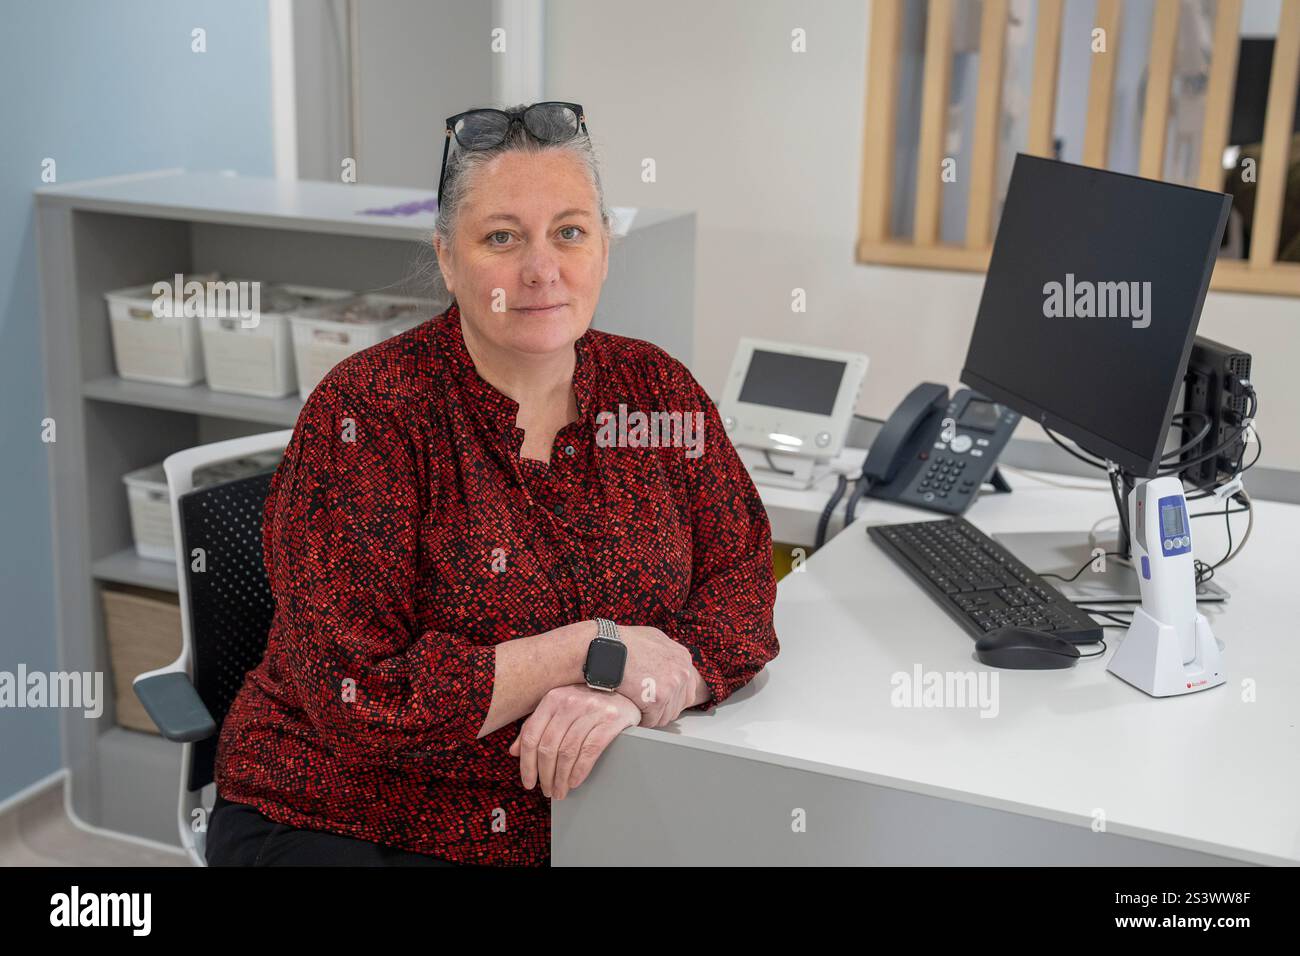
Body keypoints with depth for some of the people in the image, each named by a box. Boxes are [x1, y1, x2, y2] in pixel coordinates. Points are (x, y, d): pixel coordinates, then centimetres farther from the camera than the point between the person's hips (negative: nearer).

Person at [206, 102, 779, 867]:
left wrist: (624, 698, -17)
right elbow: (361, 700, -16)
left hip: (584, 825, 4)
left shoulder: (659, 393, 3)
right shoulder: (366, 415, -11)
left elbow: (743, 582, 1)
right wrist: (594, 651, -17)